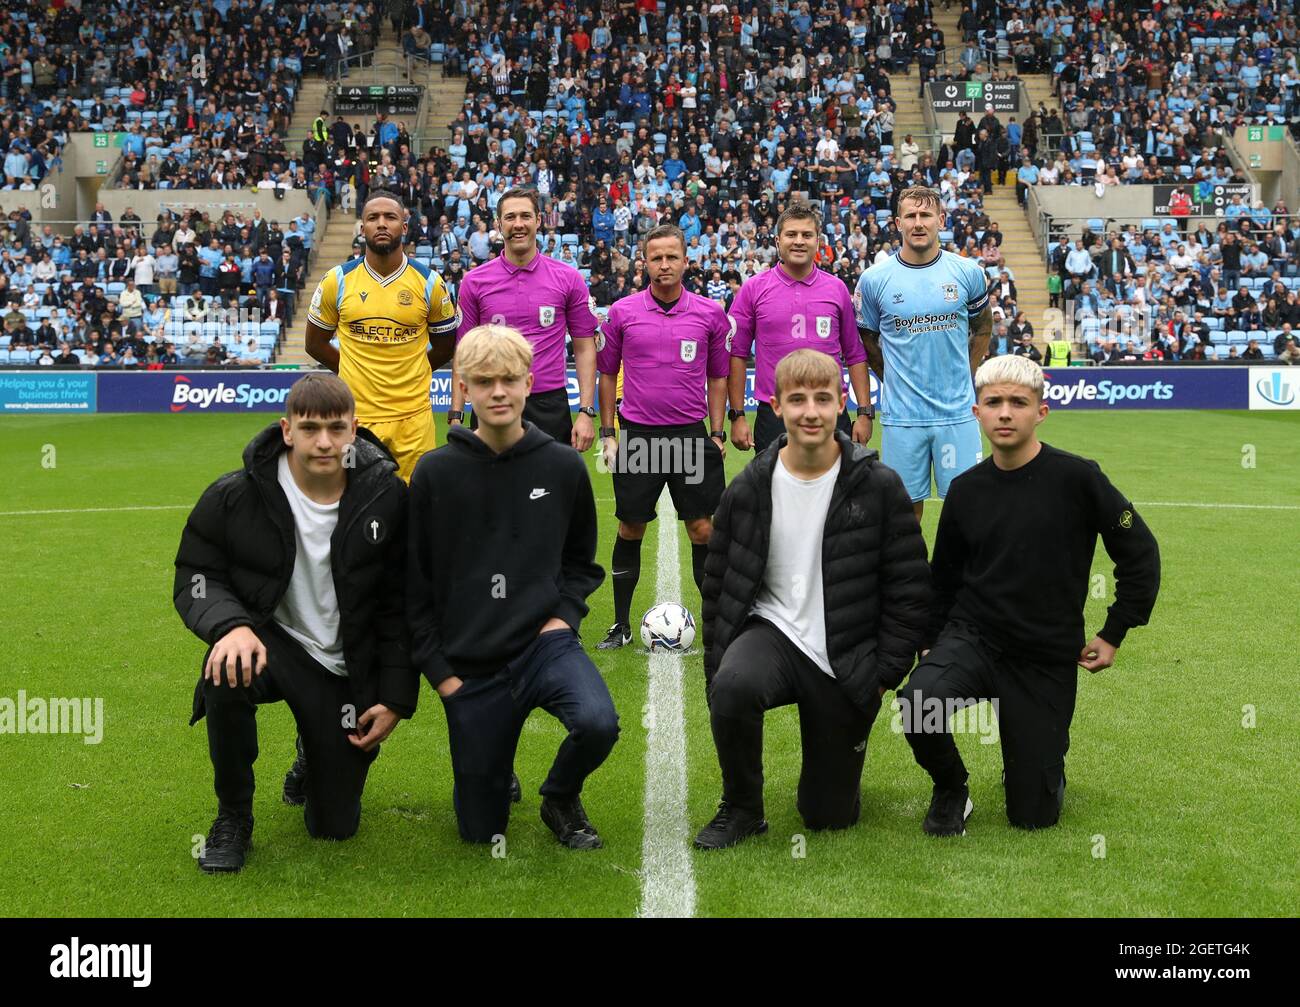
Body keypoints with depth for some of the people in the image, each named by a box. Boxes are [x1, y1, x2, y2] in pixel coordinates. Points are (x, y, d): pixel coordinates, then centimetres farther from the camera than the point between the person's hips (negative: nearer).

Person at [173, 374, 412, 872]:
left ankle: (319, 752, 41)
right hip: (269, 642, -1)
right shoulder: (234, 497, -14)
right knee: (226, 673, -39)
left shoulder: (387, 498, -11)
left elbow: (400, 604, -2)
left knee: (335, 825, 3)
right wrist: (230, 625, -31)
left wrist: (396, 698, -5)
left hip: (345, 668, 1)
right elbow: (195, 579, -8)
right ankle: (233, 817, -12)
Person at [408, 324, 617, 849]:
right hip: (469, 664, 0)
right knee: (481, 830, 3)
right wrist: (437, 669, -3)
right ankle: (498, 779, 41)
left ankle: (561, 799, 3)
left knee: (597, 723, -32)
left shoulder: (563, 466, -1)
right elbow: (413, 583, 1)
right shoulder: (436, 472, -5)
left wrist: (565, 613, -4)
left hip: (545, 643, 0)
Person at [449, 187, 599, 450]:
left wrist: (586, 412, -5)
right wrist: (456, 415, -1)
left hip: (549, 406, 0)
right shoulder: (474, 281, 3)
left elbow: (584, 348, 4)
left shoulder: (569, 278, 2)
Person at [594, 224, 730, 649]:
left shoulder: (710, 313, 2)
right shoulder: (622, 312, 2)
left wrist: (717, 433, 5)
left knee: (703, 529, 0)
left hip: (691, 436, 0)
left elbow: (718, 376, 10)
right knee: (630, 529, 6)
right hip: (636, 436, 0)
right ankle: (621, 625, 17)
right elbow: (607, 372, 10)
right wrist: (607, 432, 6)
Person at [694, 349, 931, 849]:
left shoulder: (879, 487, -7)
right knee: (734, 686, -35)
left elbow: (909, 589, -2)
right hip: (772, 632, 1)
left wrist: (885, 673, -7)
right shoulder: (748, 489, -2)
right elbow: (717, 587, 7)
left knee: (829, 815, 4)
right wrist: (718, 674, 2)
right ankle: (740, 808, -9)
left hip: (848, 660, -1)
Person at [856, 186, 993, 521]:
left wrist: (965, 374, 11)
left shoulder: (967, 273, 1)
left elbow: (982, 327, 17)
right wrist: (894, 380, 5)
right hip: (901, 416, 0)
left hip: (958, 414, 1)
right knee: (906, 506, 5)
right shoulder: (874, 279, -2)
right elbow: (866, 339, 11)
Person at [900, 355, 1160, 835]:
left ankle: (1047, 750, 37)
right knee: (918, 701, -33)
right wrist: (930, 643, 9)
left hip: (1047, 661, -2)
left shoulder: (1077, 477, -11)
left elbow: (1140, 554, -1)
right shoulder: (966, 489, 1)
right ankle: (951, 790, 0)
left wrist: (1114, 634, 1)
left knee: (1034, 816, 1)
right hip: (971, 638, 2)